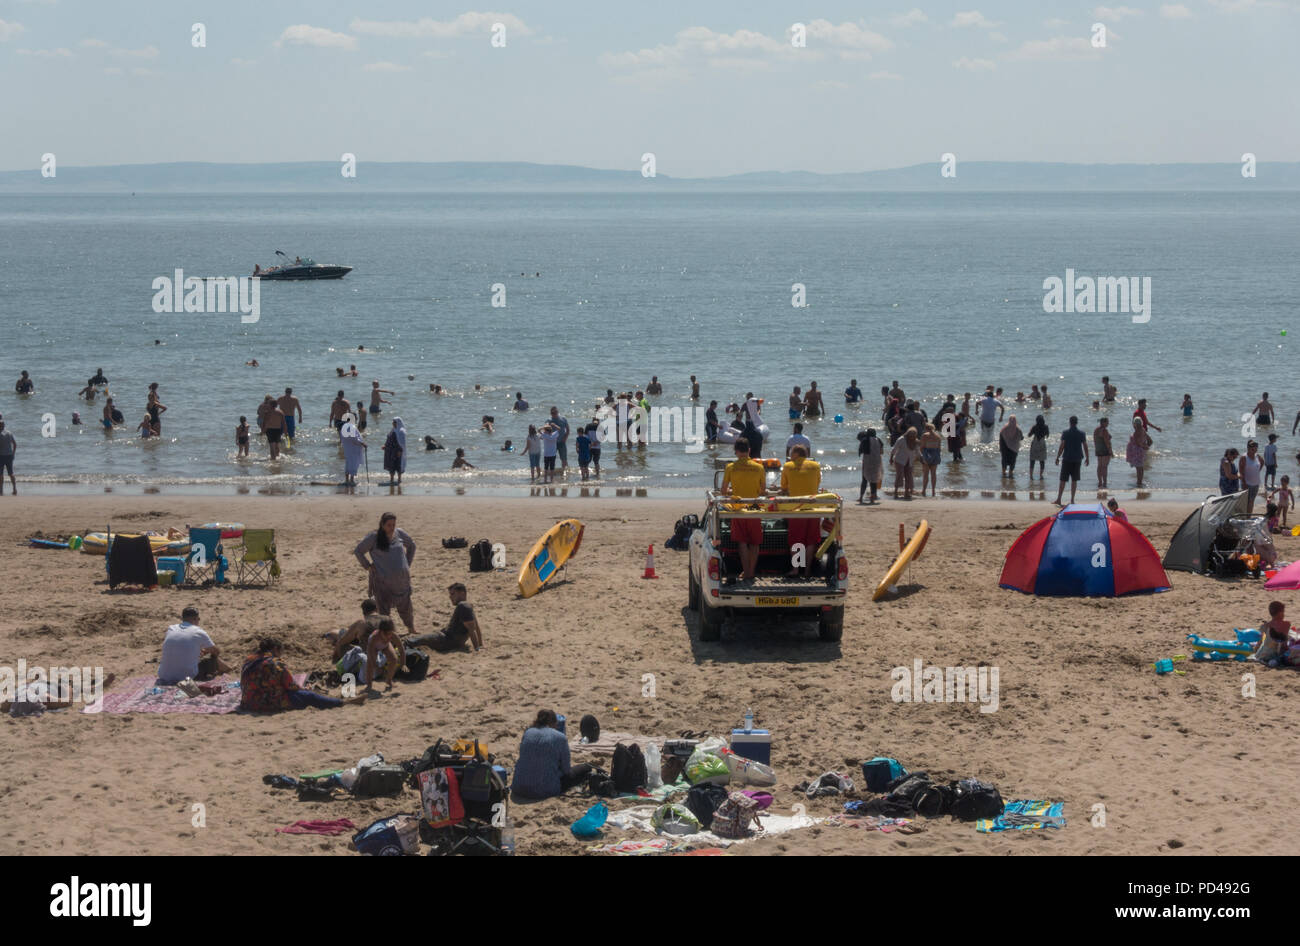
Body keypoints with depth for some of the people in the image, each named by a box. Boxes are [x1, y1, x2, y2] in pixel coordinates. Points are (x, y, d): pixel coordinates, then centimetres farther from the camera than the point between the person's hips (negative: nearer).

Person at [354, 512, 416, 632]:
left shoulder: (400, 534, 2)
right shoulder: (373, 537, -9)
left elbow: (412, 545, 21)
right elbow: (358, 551, 1)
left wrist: (408, 563, 14)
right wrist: (368, 566, -3)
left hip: (401, 579, 3)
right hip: (382, 580, -3)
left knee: (405, 606, 14)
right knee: (384, 609, -1)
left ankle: (412, 630, 34)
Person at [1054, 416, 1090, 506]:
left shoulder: (1066, 433, -6)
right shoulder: (1082, 433, 1)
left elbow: (1062, 446, -8)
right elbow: (1085, 447, 3)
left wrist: (1057, 458, -3)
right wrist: (1087, 458, 13)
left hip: (1067, 459, -2)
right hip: (1077, 459, 2)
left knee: (1063, 480, 1)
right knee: (1074, 480, 8)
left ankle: (1059, 499, -1)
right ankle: (1072, 500, 7)